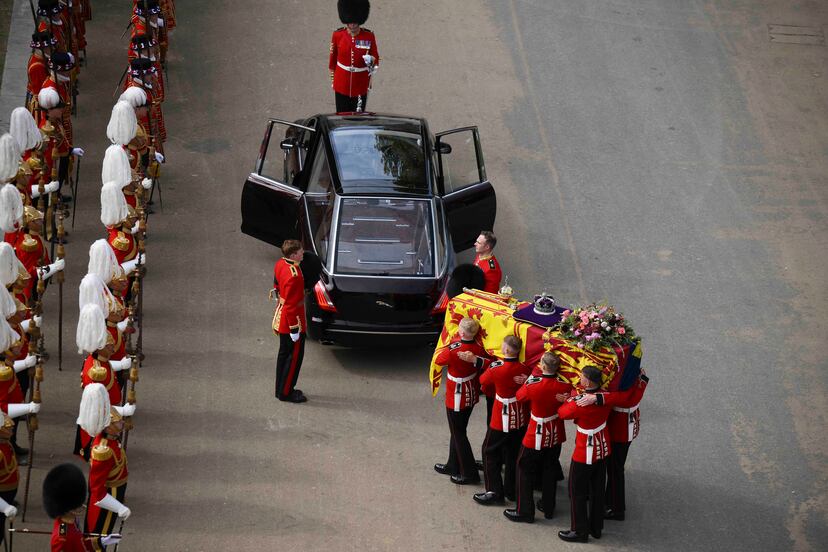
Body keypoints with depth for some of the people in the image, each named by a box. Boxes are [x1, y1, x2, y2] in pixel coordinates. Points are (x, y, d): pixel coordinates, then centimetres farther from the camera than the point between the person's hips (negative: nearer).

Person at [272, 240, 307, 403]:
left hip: (281, 315, 10)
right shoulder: (293, 275, -31)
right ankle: (286, 392, 14)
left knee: (284, 353, 20)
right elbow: (291, 304, -27)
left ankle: (281, 389, 32)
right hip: (292, 320, -10)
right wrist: (295, 329, -21)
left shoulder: (280, 264, -3)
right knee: (295, 355, 5)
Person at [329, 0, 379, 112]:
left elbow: (376, 58, 5)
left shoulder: (369, 37, -8)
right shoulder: (337, 35, -5)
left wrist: (371, 61, -14)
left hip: (361, 86, -1)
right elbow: (333, 58, 7)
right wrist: (333, 80, 13)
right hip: (342, 85, 1)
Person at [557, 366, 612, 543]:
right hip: (603, 449, 7)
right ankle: (596, 527, 31)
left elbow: (562, 413, -11)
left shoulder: (580, 404, -30)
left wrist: (570, 399, 3)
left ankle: (580, 531, 17)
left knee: (577, 492, 9)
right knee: (597, 490, 19)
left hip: (585, 453, -7)